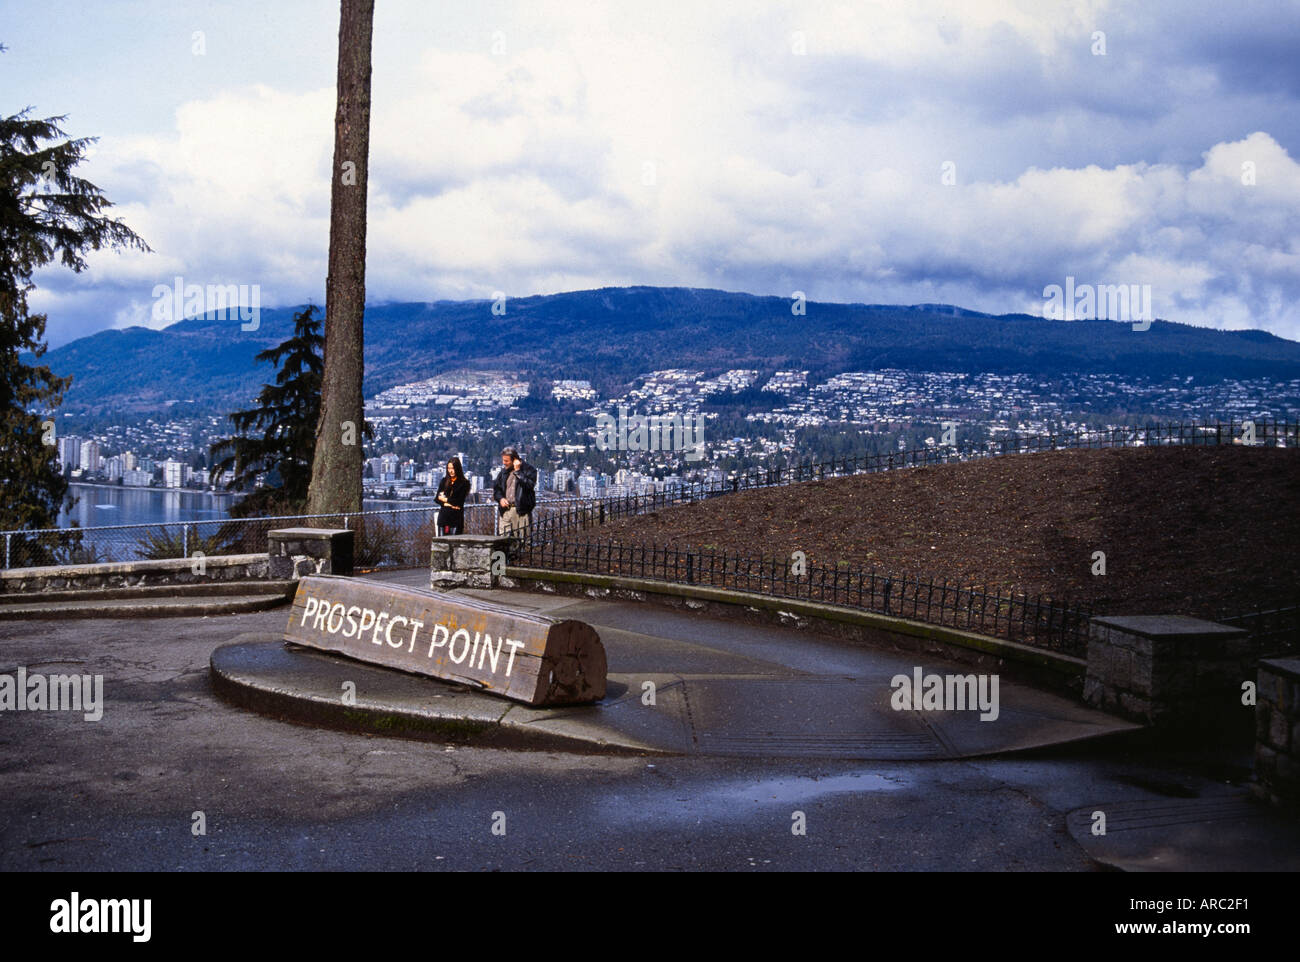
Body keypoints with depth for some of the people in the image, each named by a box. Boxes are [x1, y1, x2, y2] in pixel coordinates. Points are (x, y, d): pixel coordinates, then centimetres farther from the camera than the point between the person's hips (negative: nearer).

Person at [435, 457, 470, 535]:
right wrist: (446, 504, -9)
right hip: (443, 515, 3)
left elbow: (459, 501, -7)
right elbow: (437, 498, 8)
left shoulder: (464, 483, -2)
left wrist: (446, 499, 2)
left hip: (456, 516, -3)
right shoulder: (444, 481, 11)